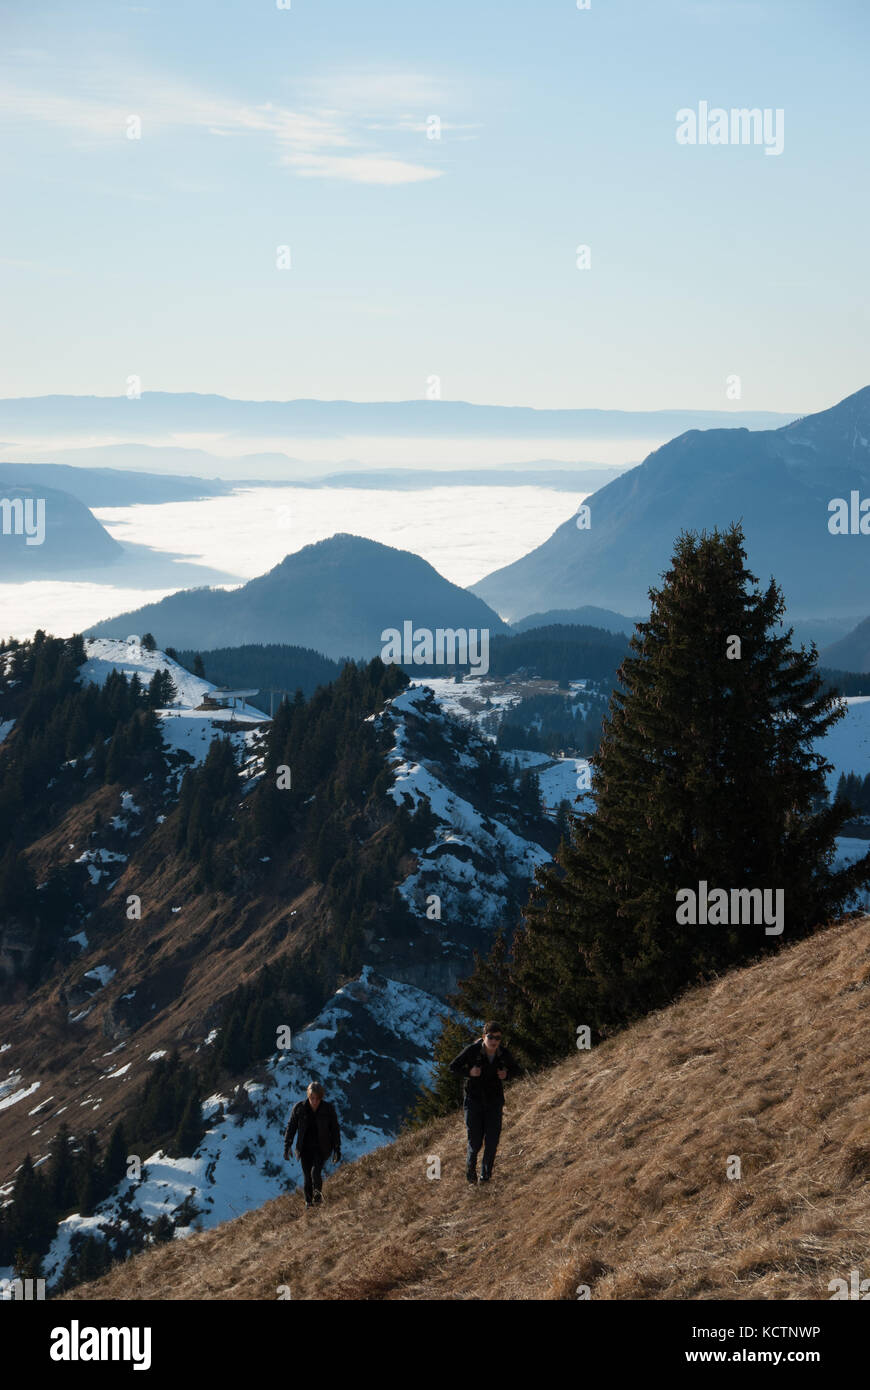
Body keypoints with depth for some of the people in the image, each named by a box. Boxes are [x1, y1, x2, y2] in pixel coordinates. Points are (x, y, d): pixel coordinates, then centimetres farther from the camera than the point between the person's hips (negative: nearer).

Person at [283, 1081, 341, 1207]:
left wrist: (337, 1150, -1)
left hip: (321, 1148, -1)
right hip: (305, 1148, 1)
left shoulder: (328, 1109, -10)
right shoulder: (299, 1107, -9)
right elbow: (291, 1126, 0)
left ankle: (317, 1194, 7)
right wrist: (287, 1146, -4)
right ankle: (309, 1203, 20)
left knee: (316, 1171, -20)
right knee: (307, 1177, 0)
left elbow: (335, 1130, -1)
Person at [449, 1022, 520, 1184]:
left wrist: (506, 1075, -11)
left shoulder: (503, 1053, -9)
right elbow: (453, 1067, -6)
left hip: (494, 1101, 2)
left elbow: (514, 1068, 11)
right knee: (475, 1141, -2)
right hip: (474, 1100, -2)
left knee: (492, 1140, -3)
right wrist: (469, 1072, -25)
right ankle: (470, 1164, 30)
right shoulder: (472, 1050, -17)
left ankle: (486, 1173, 18)